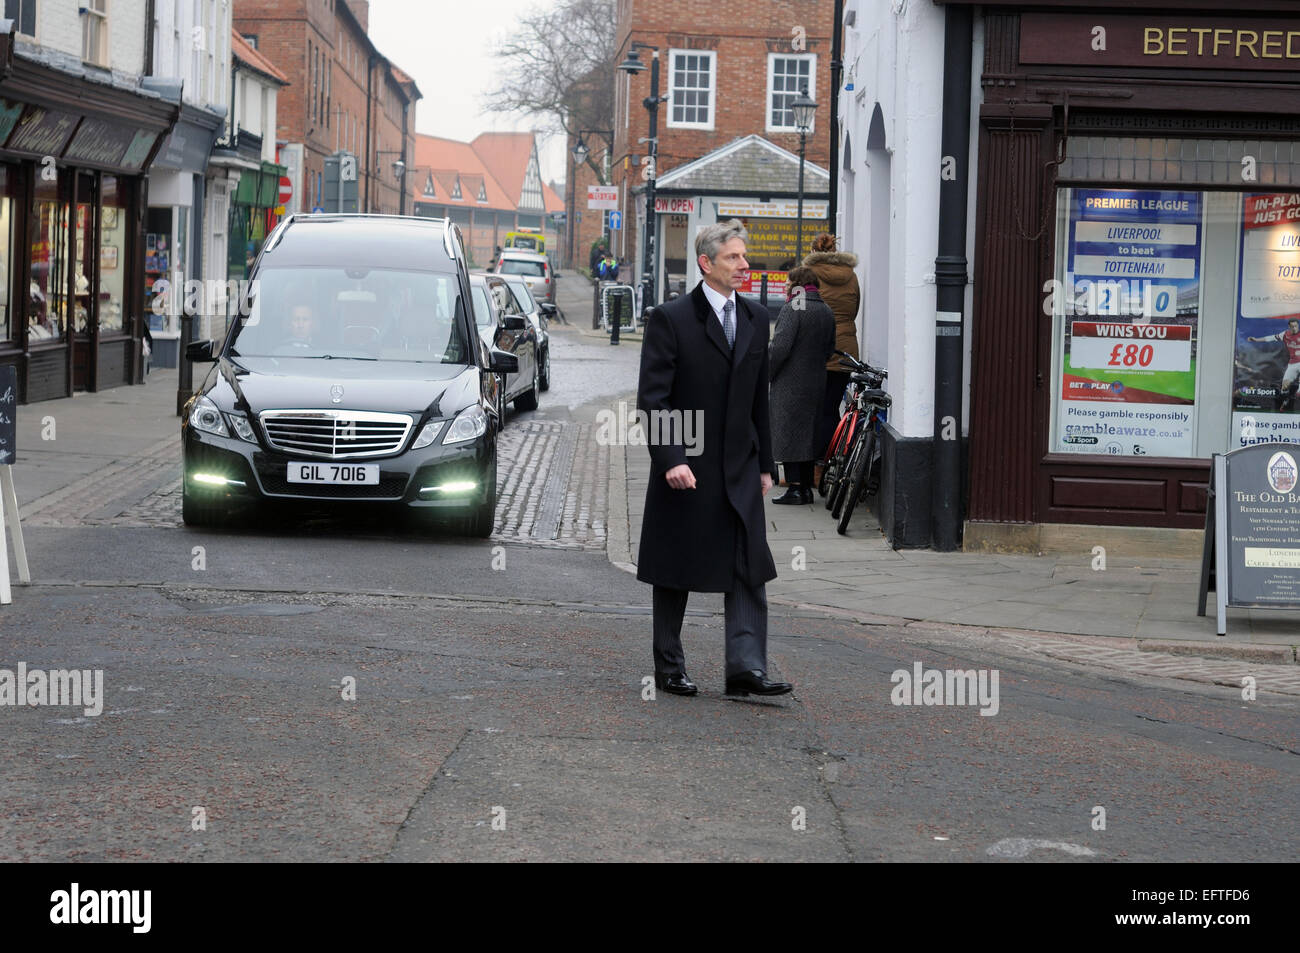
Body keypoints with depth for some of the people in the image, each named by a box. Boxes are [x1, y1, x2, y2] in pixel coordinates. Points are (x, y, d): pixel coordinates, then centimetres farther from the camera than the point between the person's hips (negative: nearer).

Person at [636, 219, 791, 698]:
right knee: (675, 574, 6)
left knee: (750, 570, -5)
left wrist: (765, 464, 13)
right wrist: (670, 459, -20)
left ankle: (746, 668, -6)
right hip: (684, 469, -5)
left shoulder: (755, 322, 10)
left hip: (739, 471, 5)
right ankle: (669, 670, 16)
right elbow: (652, 397, -12)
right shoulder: (670, 319, -8)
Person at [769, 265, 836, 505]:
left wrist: (765, 374, -9)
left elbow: (780, 347, -20)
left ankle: (795, 489, -7)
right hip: (817, 382, 8)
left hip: (790, 384, -8)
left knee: (787, 434, -3)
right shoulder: (827, 311, 10)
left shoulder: (793, 309, -14)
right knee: (808, 435, 14)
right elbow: (830, 348, 17)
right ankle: (807, 487, 17)